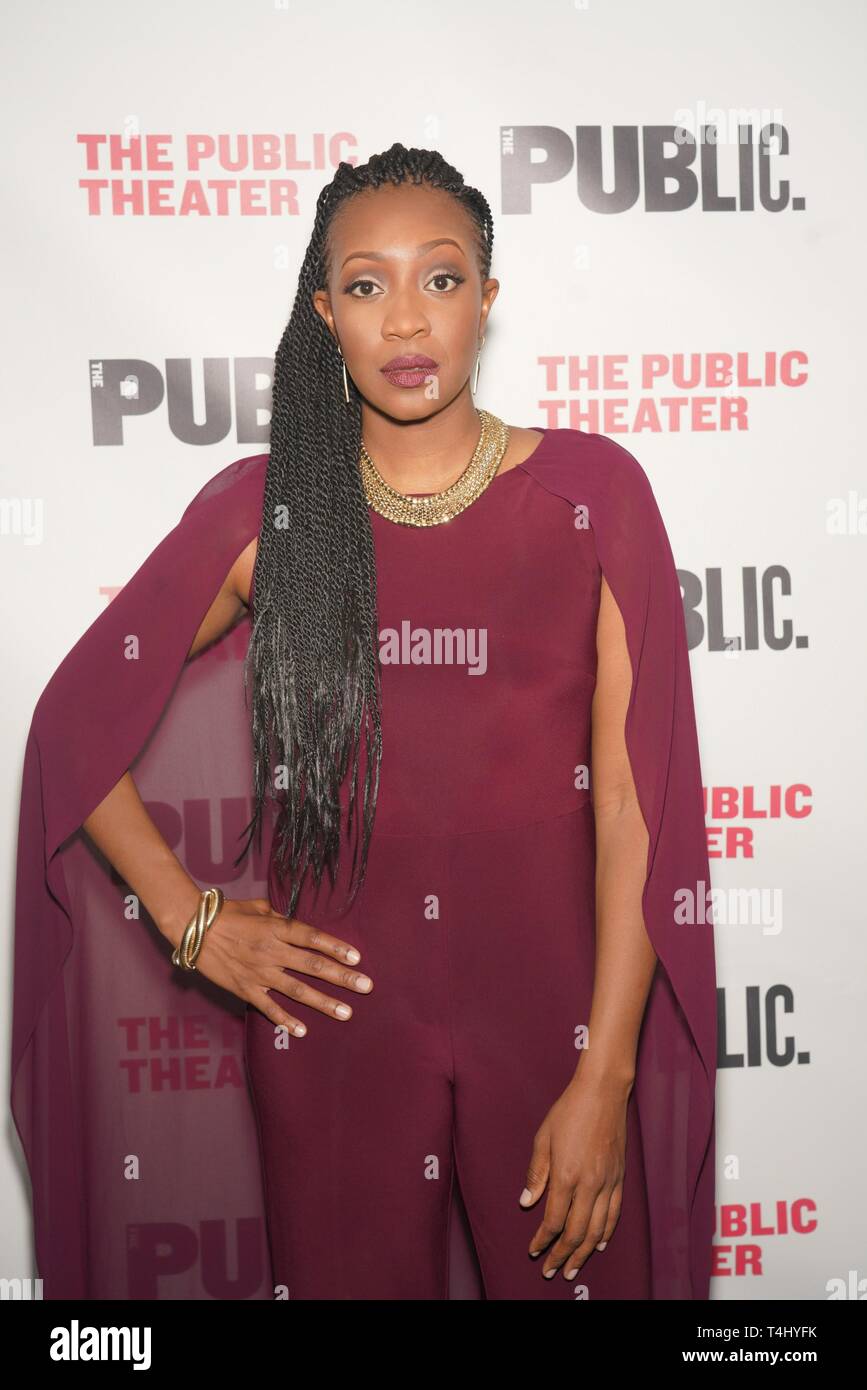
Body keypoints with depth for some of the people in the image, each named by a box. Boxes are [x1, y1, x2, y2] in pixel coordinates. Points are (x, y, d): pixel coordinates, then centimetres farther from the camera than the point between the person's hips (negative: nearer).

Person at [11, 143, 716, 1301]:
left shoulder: (590, 492, -3)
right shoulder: (262, 510, -1)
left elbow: (634, 798, -7)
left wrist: (605, 1081, -10)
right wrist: (190, 920, -1)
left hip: (548, 1006, 0)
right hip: (333, 1015, 1)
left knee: (573, 1277, 14)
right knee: (353, 1281, 17)